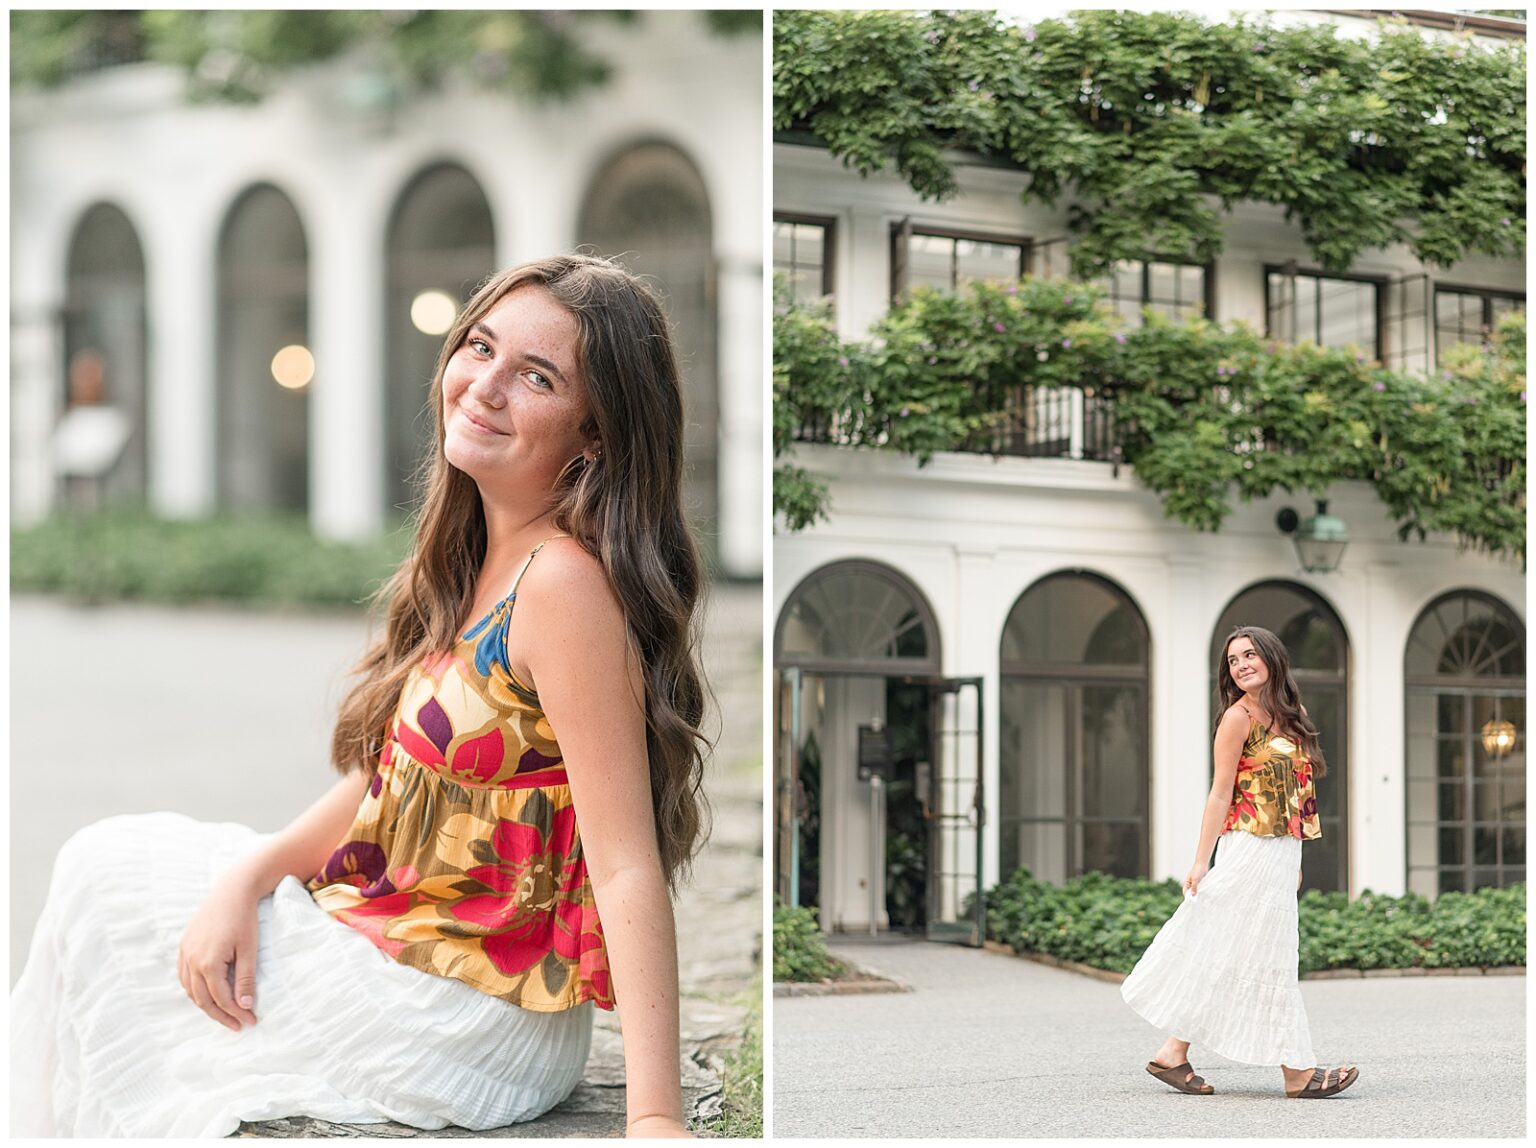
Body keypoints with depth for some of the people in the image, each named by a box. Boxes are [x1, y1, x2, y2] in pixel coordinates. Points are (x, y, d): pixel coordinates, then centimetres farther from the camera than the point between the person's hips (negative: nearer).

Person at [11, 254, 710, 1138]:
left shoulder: (565, 583, -24)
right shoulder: (478, 564, 5)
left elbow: (628, 864, -27)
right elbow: (386, 781, 10)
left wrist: (656, 1117, -31)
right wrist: (250, 876, -4)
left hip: (463, 1037, -8)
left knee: (106, 876, 8)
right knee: (107, 858, 19)